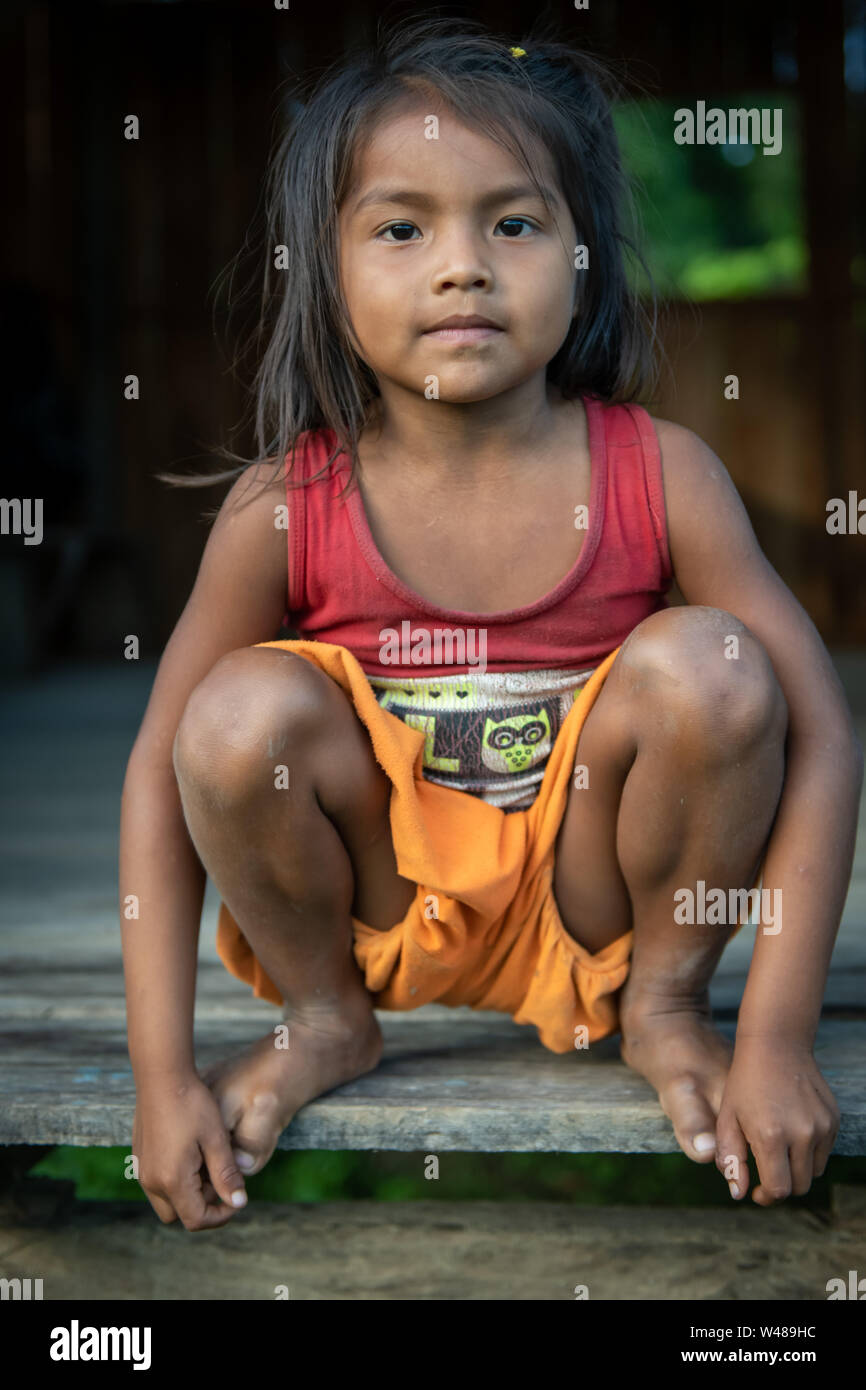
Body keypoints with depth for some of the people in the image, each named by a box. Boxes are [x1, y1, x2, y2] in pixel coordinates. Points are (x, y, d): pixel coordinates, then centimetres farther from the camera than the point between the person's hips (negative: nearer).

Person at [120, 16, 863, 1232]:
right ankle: (325, 1018, 2)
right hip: (383, 900, 0)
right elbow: (160, 772, -11)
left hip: (589, 892, 0)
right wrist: (163, 1075, -18)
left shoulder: (660, 476, -15)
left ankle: (659, 1001, 0)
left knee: (704, 666, -26)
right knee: (244, 710, -27)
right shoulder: (283, 508, -15)